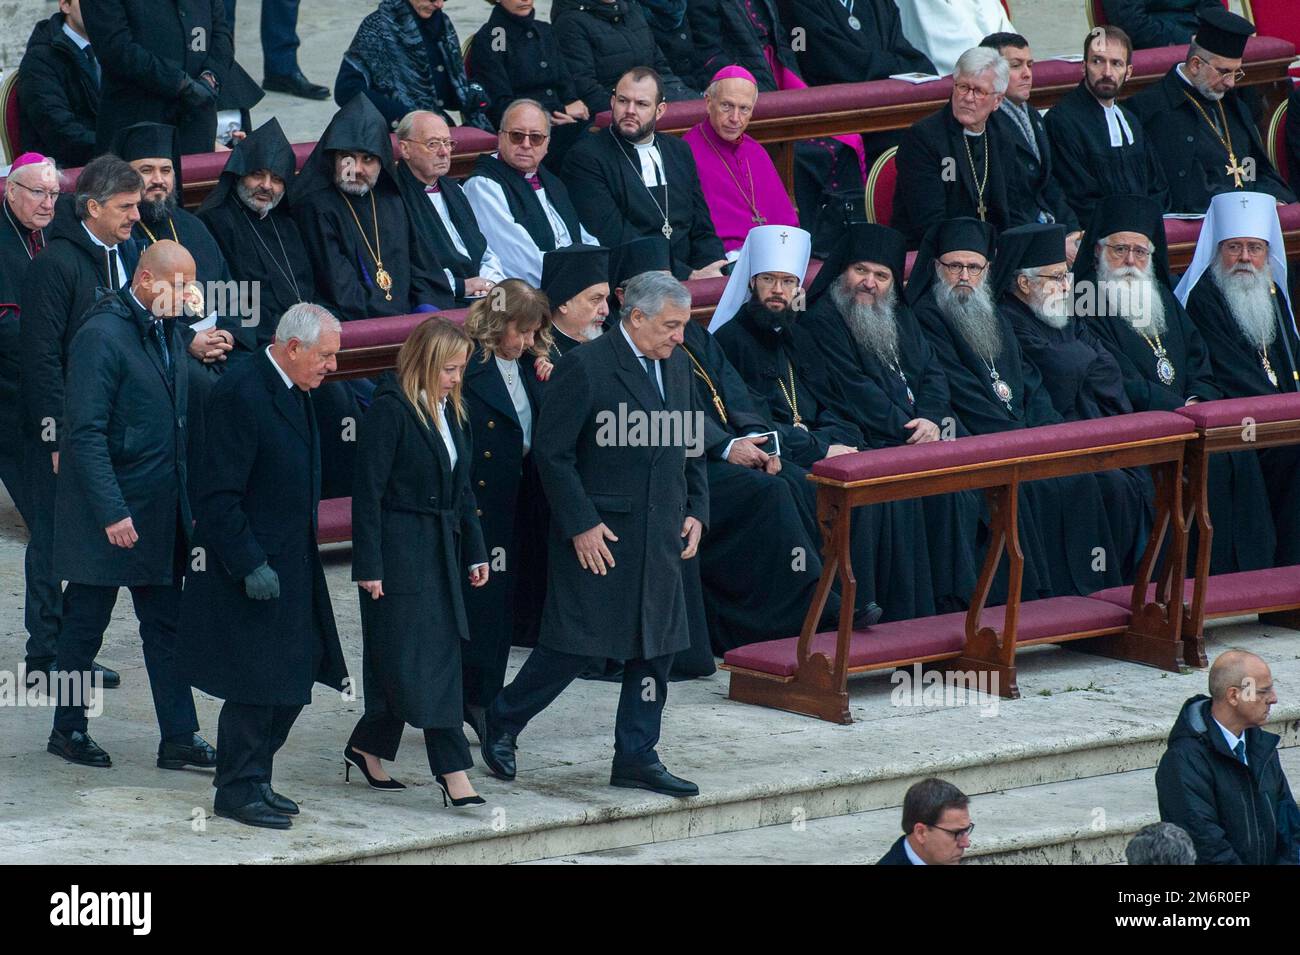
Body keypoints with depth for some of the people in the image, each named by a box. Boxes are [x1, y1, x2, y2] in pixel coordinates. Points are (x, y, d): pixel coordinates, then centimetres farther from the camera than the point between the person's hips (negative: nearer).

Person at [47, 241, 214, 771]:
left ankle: (179, 738, 9)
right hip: (110, 512, -8)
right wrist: (111, 512, -22)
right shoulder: (102, 334, -17)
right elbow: (87, 433, -20)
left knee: (166, 627, 7)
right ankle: (68, 729, 19)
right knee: (85, 625, 5)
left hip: (159, 509, 8)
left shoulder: (167, 330, 9)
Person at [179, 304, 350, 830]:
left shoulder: (295, 392, 10)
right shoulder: (242, 394, -20)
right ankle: (238, 790, 7)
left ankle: (254, 780, 22)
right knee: (256, 683, -4)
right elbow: (218, 496, -21)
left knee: (291, 677, 11)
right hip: (251, 565, -9)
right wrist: (248, 565, -22)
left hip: (291, 564, 9)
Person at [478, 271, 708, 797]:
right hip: (598, 536, -7)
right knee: (574, 645, -3)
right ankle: (502, 722, 17)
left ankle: (636, 757, 14)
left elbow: (690, 443, 20)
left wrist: (695, 510, 9)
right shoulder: (585, 367, -14)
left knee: (655, 646, 7)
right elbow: (552, 452, -13)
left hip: (660, 535, 7)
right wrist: (581, 524, -16)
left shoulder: (677, 365, 10)